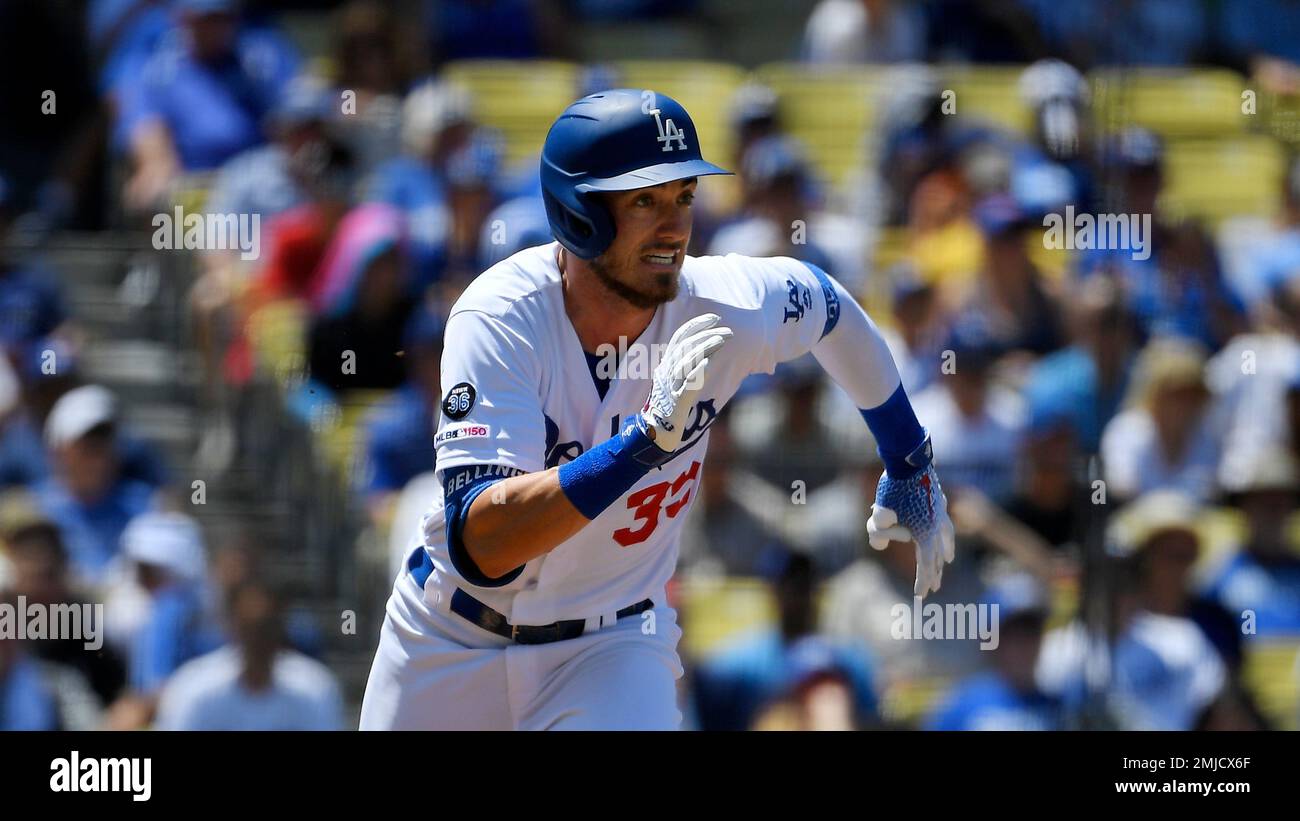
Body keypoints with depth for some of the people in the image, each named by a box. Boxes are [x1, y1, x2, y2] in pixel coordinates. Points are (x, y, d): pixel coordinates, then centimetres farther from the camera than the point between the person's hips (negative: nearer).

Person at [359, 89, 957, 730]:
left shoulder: (722, 308, -17)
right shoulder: (498, 320, -26)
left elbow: (831, 305, 9)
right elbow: (479, 546, -38)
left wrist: (909, 467, 18)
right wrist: (646, 441, -46)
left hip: (612, 648, 0)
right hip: (450, 644, 0)